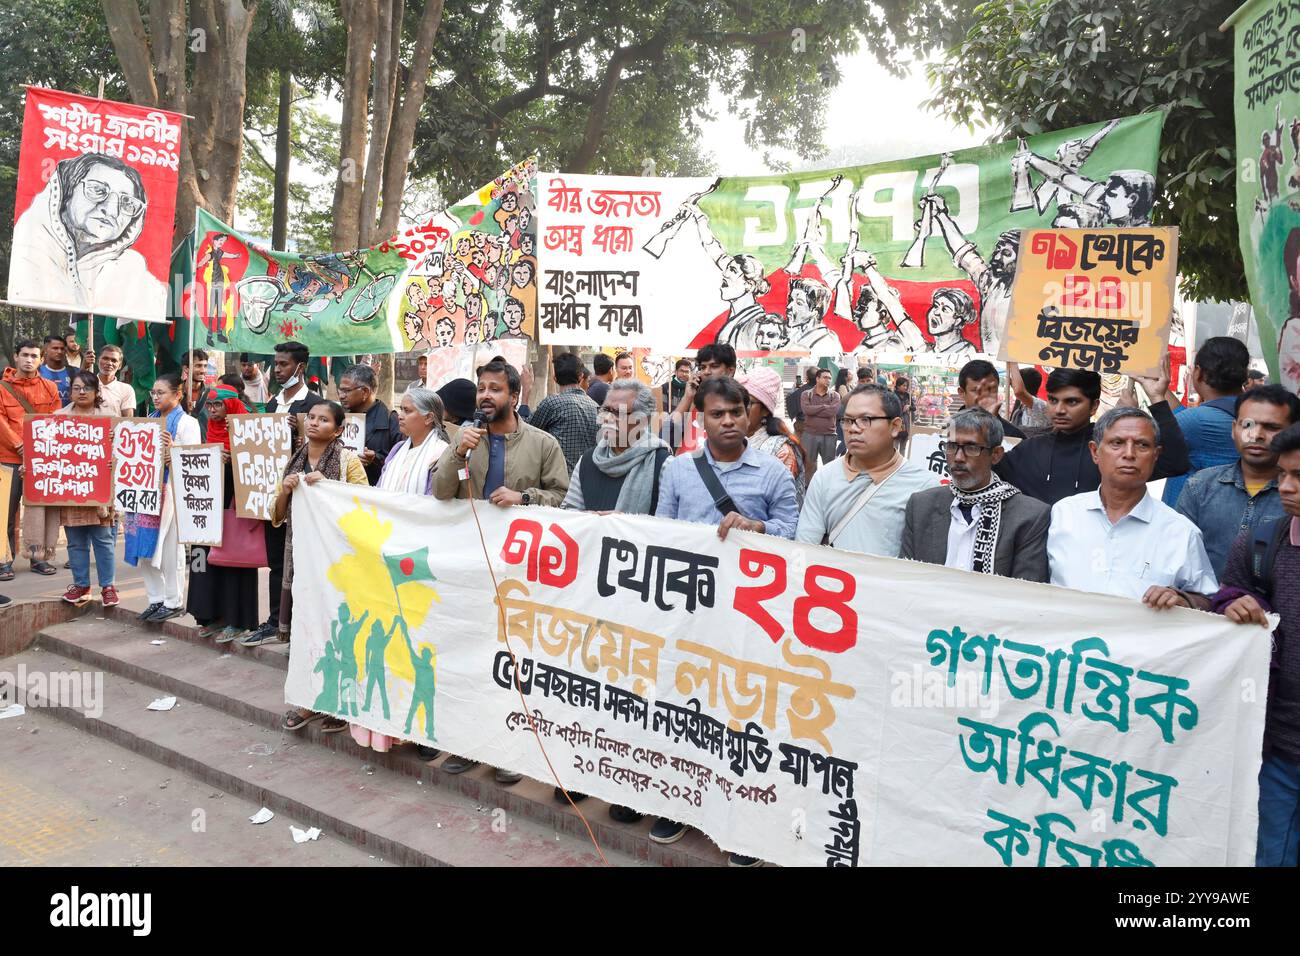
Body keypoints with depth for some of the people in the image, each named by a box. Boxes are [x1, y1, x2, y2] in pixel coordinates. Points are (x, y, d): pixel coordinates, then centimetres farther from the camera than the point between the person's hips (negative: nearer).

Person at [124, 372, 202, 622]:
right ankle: (156, 600, 20)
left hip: (171, 491, -6)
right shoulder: (149, 420, 15)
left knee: (168, 548, 0)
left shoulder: (187, 423, -4)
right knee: (145, 547, 8)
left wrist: (174, 449, -26)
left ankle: (173, 603, 10)